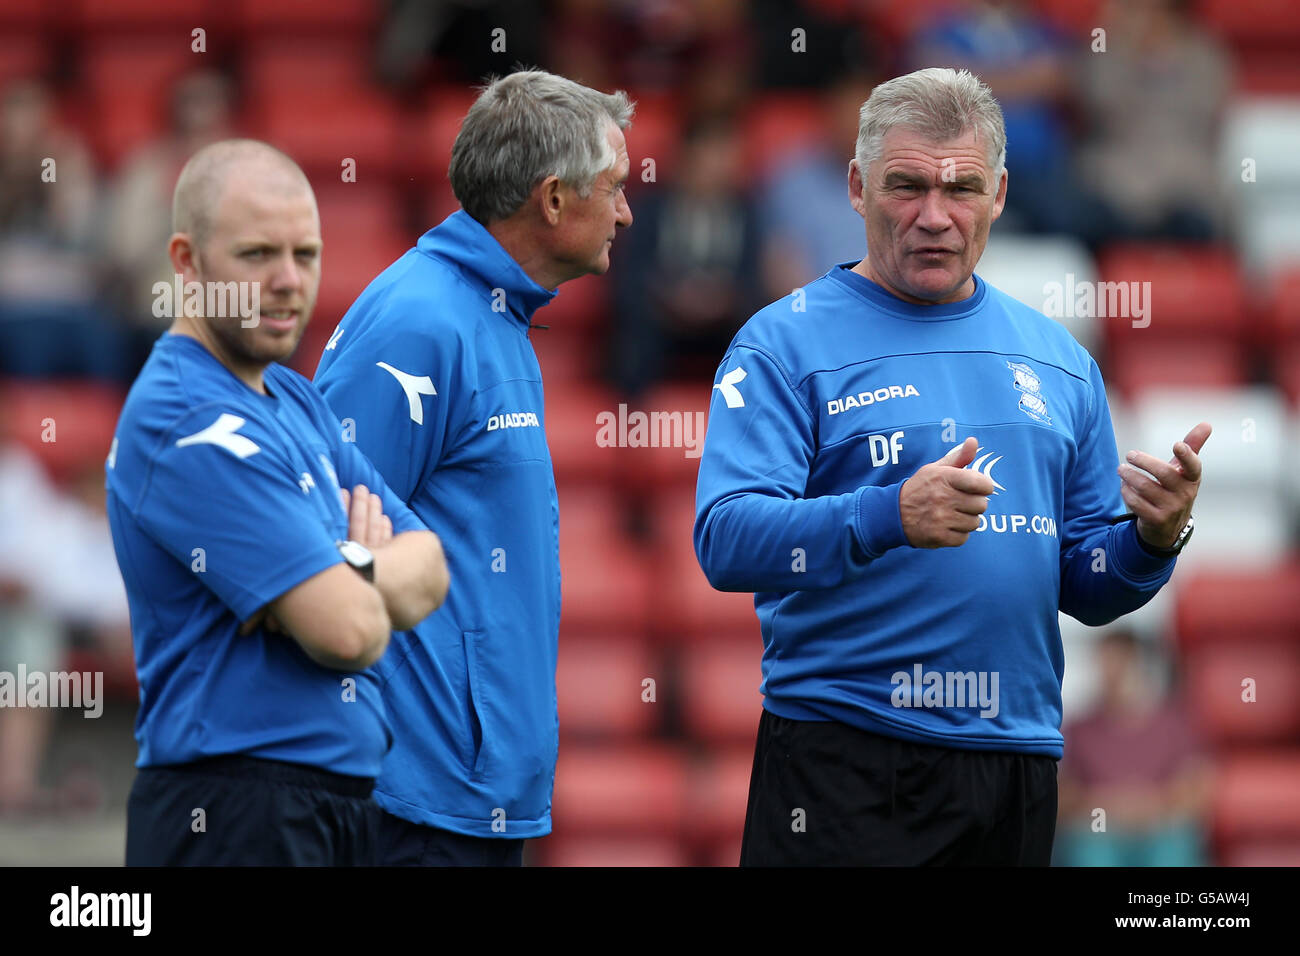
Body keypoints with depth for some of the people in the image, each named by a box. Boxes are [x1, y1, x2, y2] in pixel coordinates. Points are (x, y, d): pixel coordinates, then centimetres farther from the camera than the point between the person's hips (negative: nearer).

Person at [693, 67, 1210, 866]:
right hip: (846, 762, -5)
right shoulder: (785, 344, -2)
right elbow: (725, 542, -15)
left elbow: (1087, 589, 16)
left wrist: (1153, 539, -6)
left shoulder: (1057, 359, 14)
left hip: (1017, 766, 5)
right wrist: (889, 518, -30)